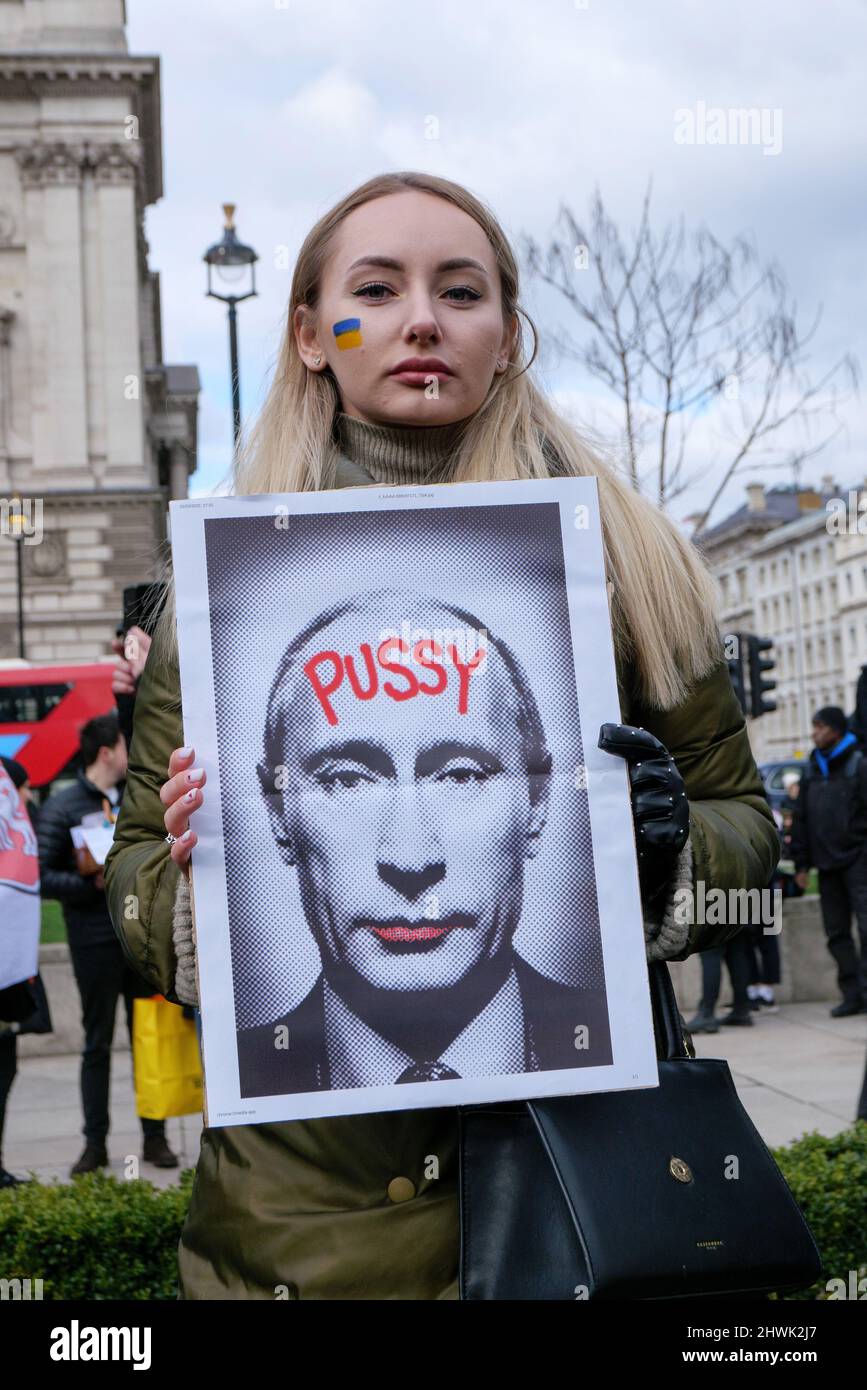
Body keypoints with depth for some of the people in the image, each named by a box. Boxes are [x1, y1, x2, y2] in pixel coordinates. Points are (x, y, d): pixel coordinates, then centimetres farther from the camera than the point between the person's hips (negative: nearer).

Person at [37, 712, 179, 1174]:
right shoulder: (61, 807, -4)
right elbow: (41, 876, -8)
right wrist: (93, 884, -19)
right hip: (95, 941, -4)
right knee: (98, 1041, 2)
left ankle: (155, 1137, 11)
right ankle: (95, 1142, 9)